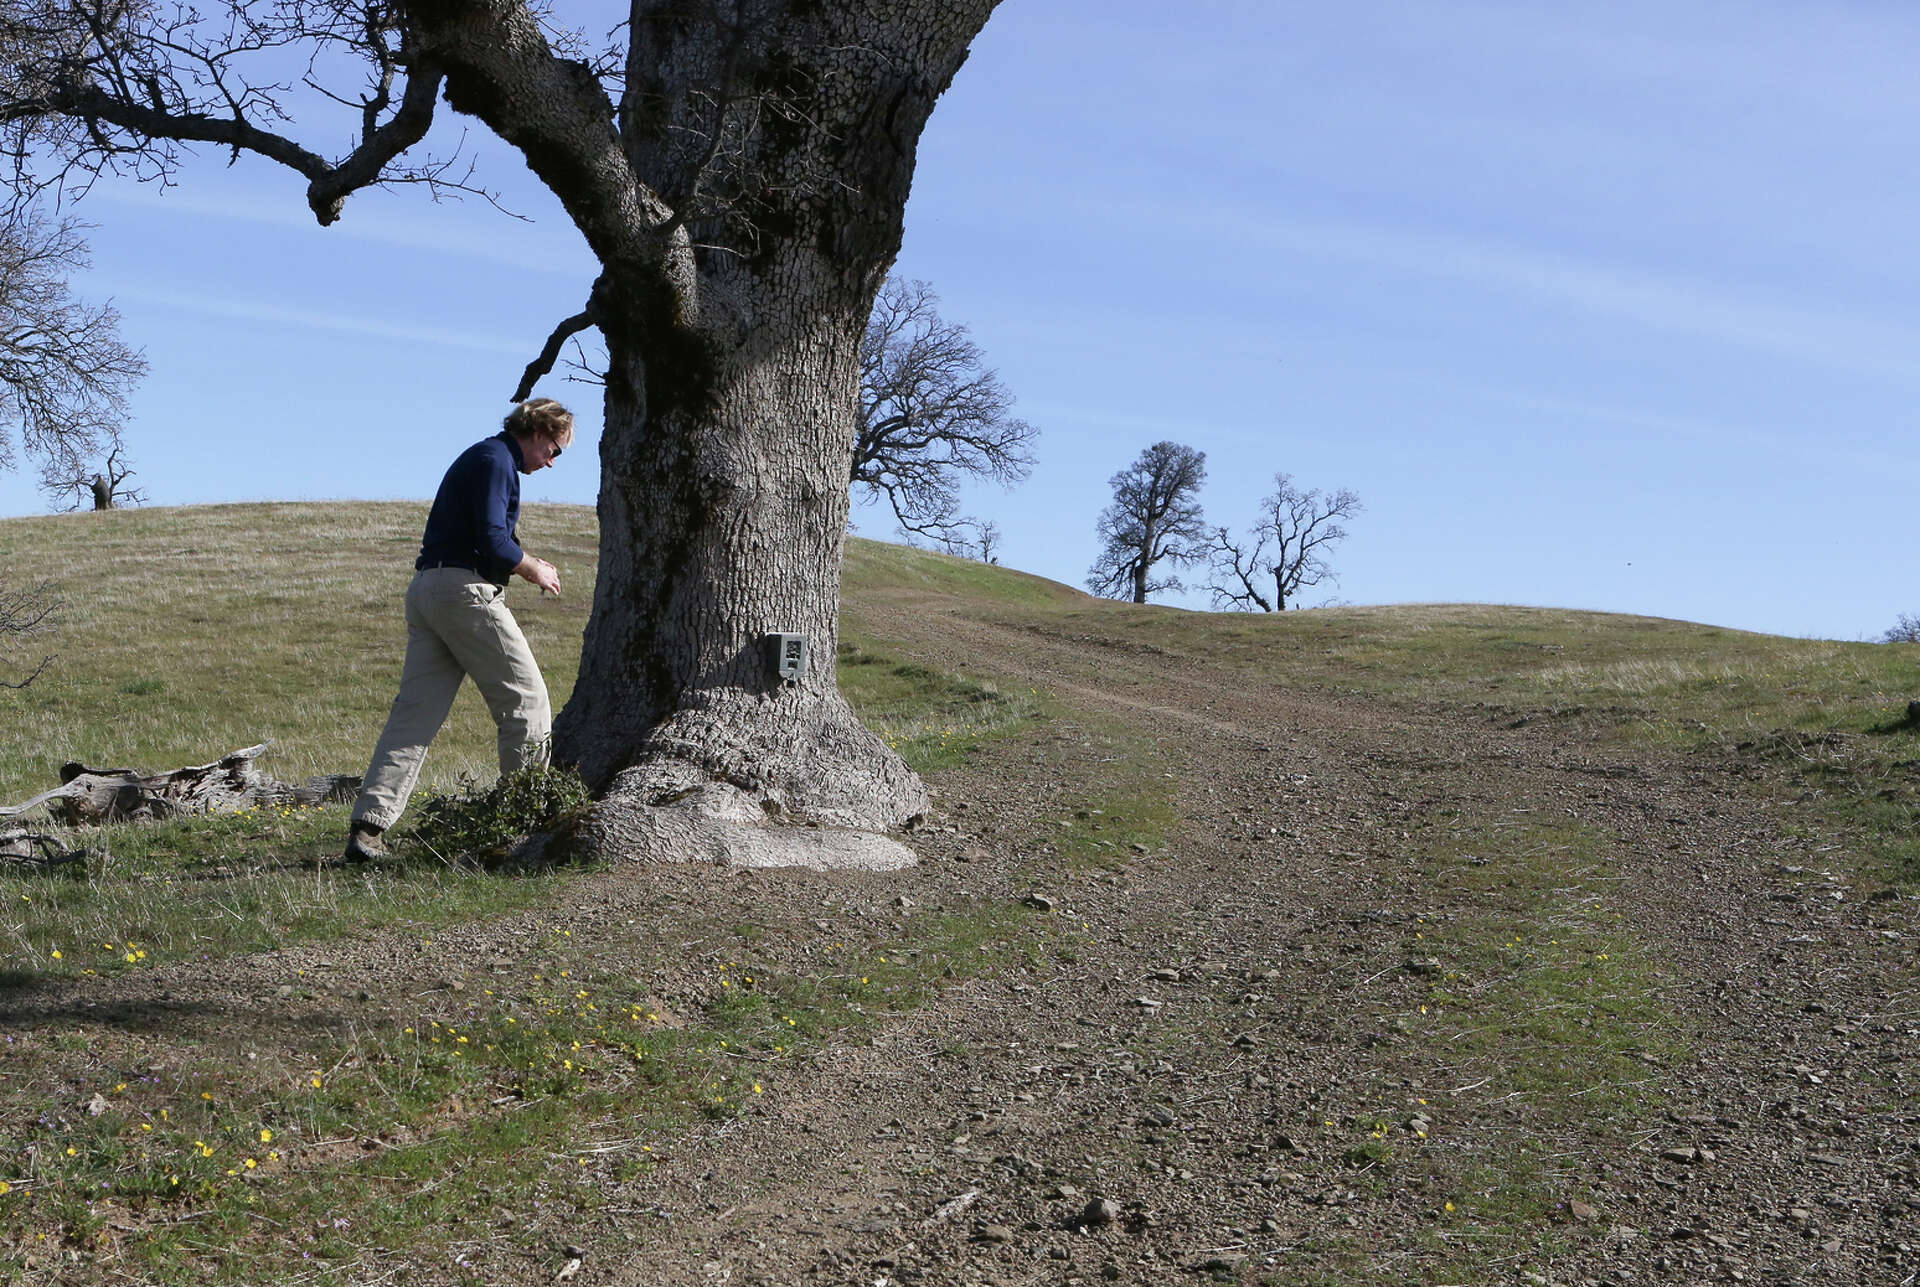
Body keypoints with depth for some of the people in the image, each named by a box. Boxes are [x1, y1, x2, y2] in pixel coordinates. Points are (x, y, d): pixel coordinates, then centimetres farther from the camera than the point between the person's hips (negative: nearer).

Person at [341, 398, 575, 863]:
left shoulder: (484, 457, 25)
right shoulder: (495, 459, -7)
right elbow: (493, 541, -17)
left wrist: (525, 564, 16)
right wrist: (536, 571, -2)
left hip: (426, 588, 10)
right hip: (465, 591, -10)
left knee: (415, 711, 2)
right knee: (526, 701, 1)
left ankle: (367, 827, -5)